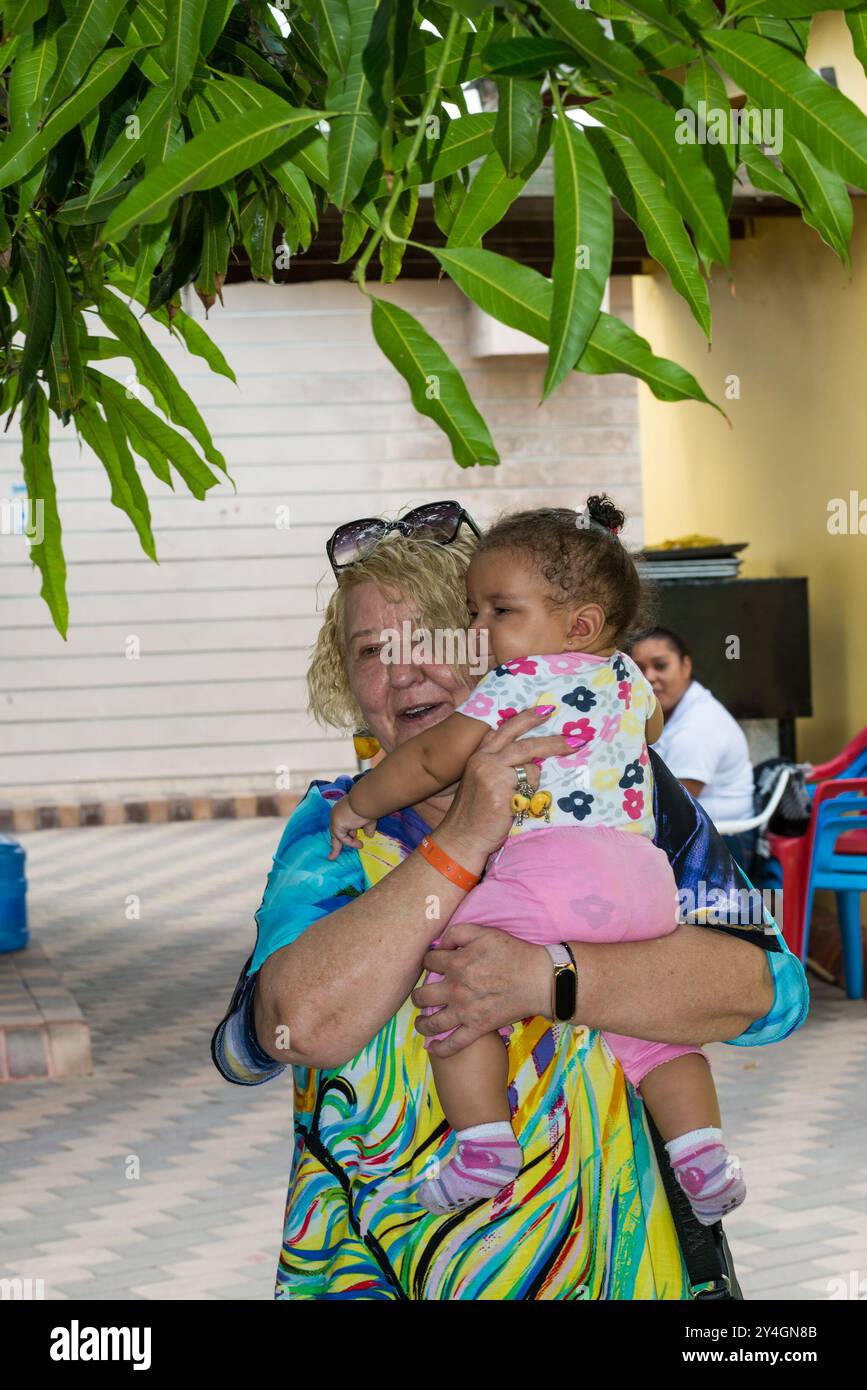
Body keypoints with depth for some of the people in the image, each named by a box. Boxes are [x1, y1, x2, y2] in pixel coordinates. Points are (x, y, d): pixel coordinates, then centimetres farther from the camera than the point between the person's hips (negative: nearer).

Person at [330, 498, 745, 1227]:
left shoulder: (518, 680, 5)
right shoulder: (627, 676, 25)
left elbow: (434, 759, 3)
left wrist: (360, 804, 17)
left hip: (553, 860, -7)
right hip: (647, 876, 8)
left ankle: (484, 1143, -16)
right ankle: (703, 1157, 11)